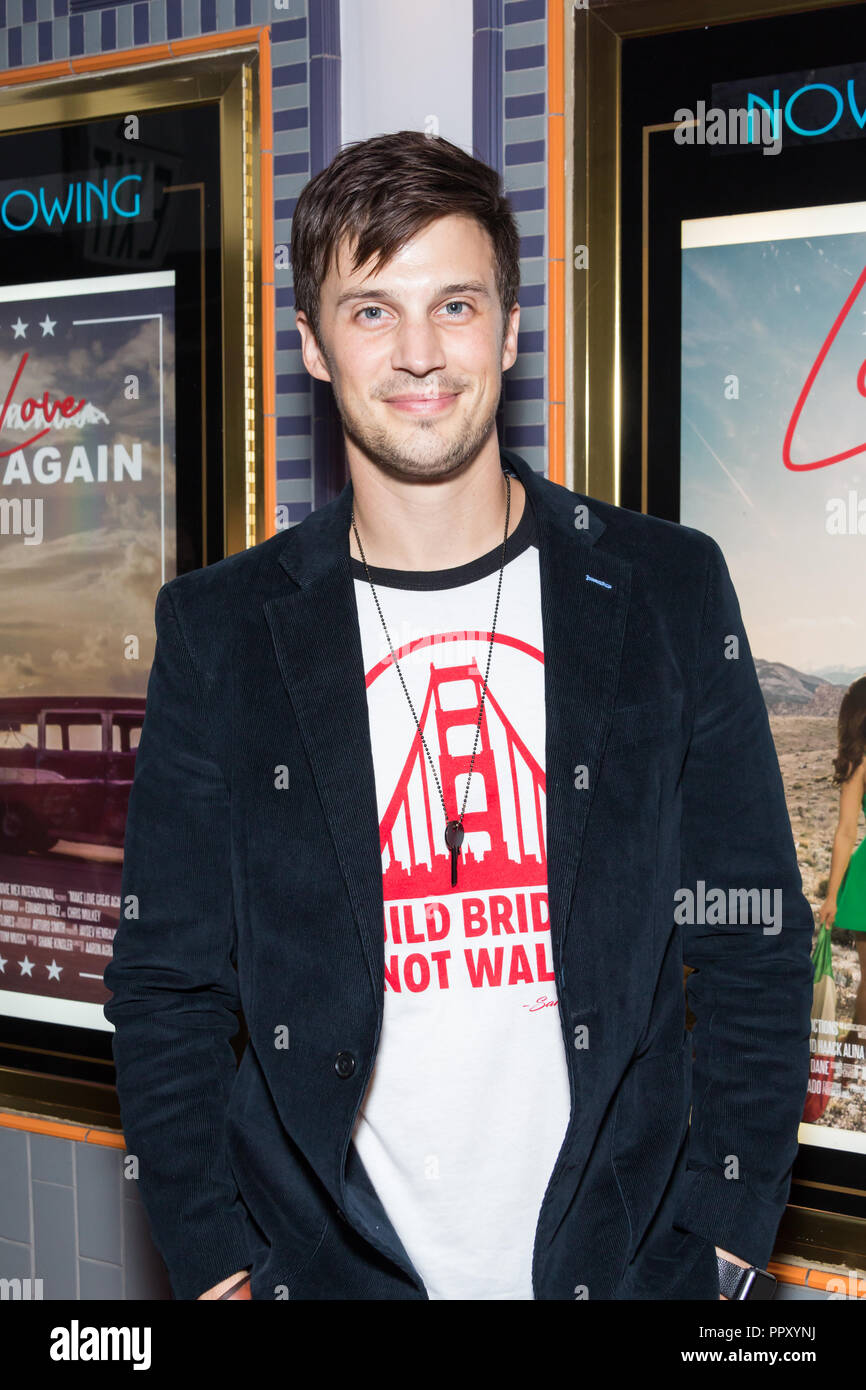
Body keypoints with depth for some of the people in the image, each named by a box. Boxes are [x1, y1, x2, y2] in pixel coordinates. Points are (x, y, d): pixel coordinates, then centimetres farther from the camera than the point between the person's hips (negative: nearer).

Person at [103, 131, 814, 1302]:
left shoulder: (669, 591, -3)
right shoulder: (221, 630, -3)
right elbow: (167, 987, 0)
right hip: (324, 1260, 0)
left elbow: (757, 952, -1)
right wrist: (218, 1269, -6)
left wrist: (727, 1253, -6)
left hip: (625, 1258, 0)